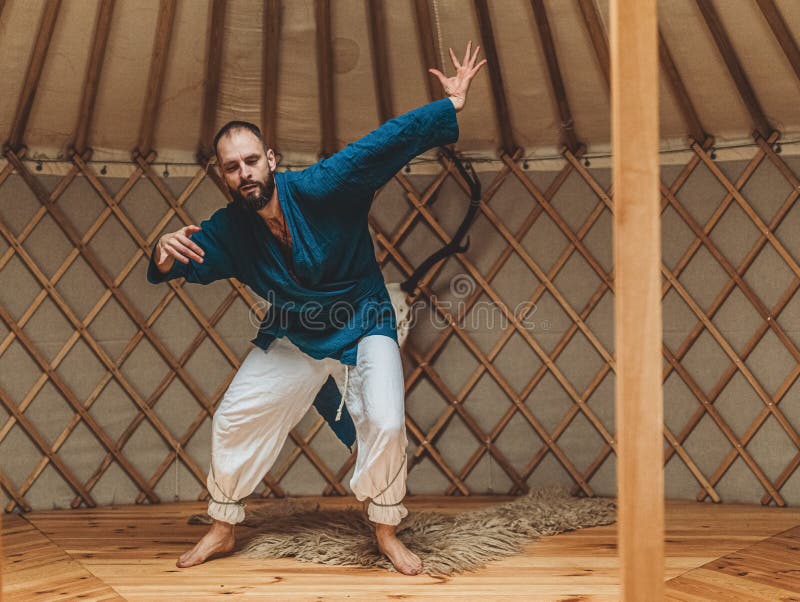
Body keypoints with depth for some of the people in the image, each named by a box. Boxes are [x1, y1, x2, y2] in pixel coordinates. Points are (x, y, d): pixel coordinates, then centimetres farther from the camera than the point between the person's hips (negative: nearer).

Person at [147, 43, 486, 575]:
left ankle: (387, 531, 6)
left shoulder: (321, 187, -27)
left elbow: (386, 143, -30)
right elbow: (192, 261, -10)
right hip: (292, 336, 4)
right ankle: (222, 529, 25)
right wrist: (167, 257, -36)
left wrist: (450, 107, -34)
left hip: (363, 326, -4)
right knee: (233, 419, 4)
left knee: (386, 425, -20)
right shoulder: (229, 229, -15)